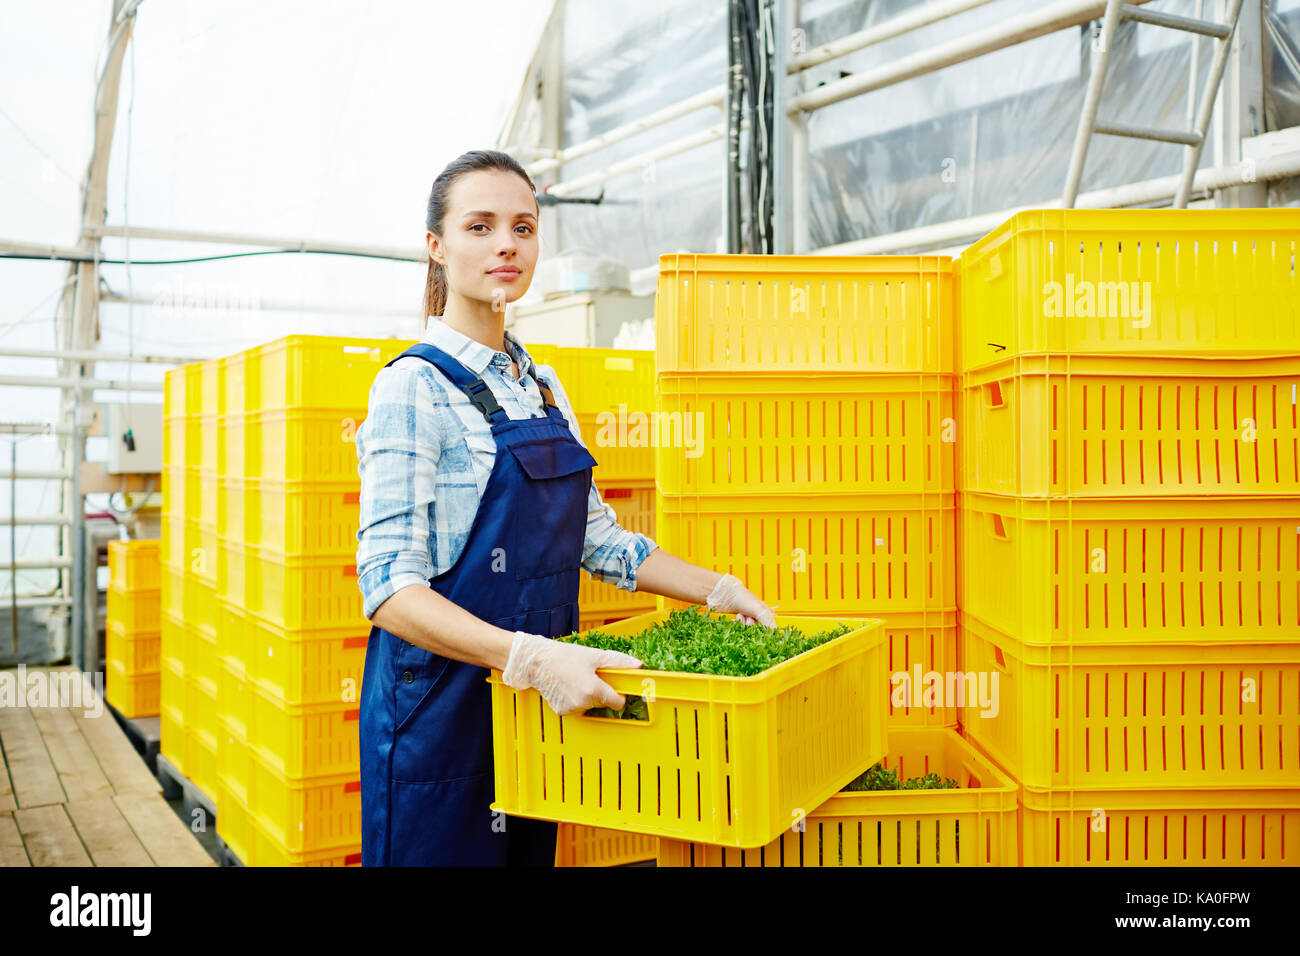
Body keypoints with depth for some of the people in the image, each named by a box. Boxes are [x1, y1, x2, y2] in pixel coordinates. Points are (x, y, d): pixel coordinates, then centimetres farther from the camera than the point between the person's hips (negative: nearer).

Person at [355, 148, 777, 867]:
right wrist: (530, 657, -32)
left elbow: (598, 539, 16)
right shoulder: (415, 387, -12)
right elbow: (390, 586, -21)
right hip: (441, 709, -6)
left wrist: (720, 591, 9)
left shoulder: (542, 388, 10)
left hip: (535, 701, 7)